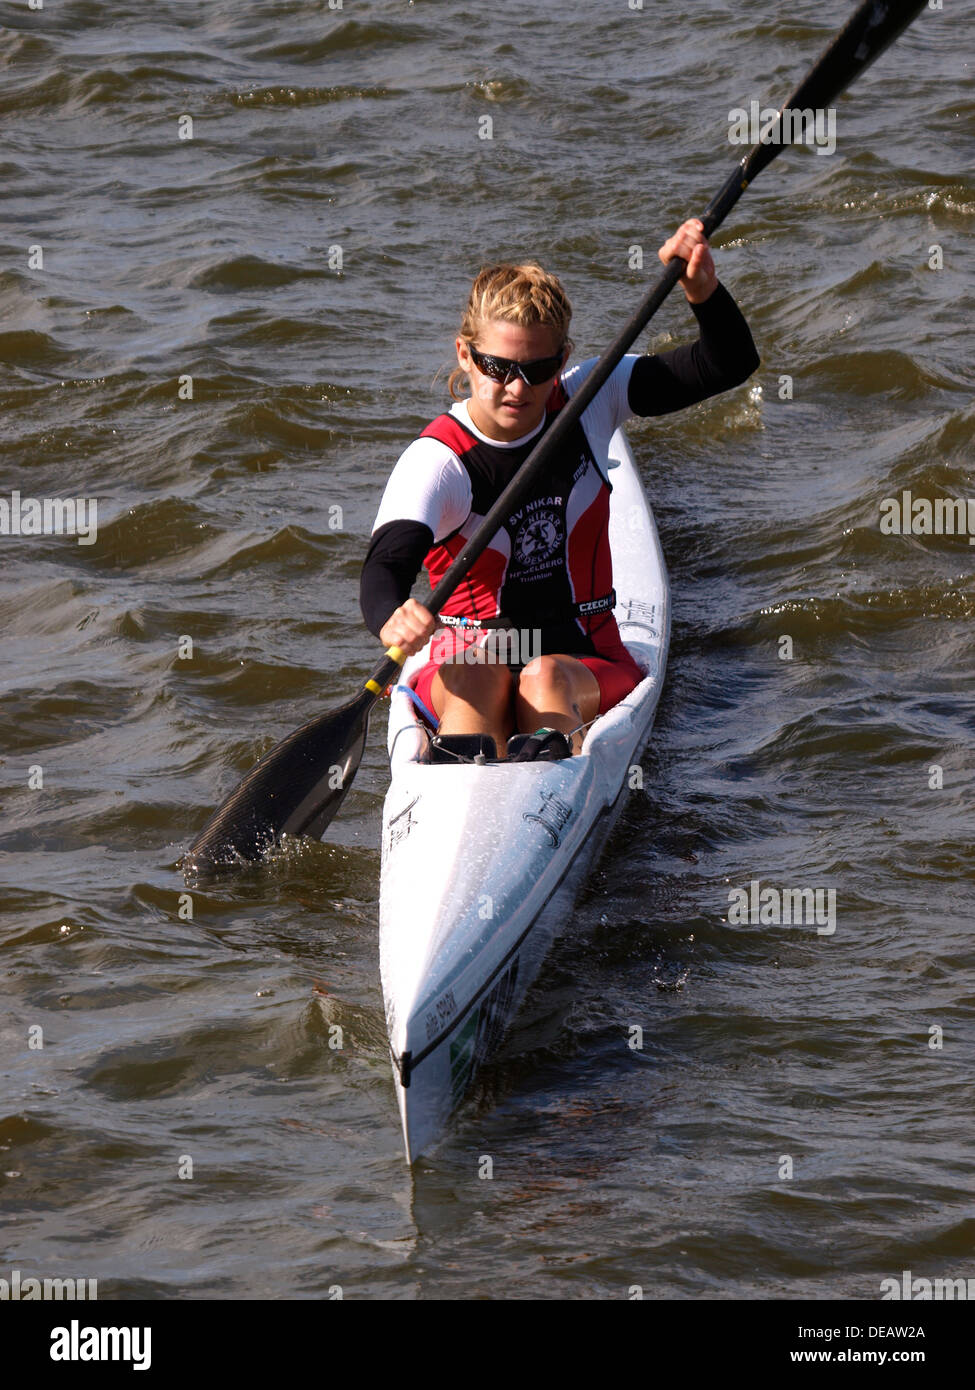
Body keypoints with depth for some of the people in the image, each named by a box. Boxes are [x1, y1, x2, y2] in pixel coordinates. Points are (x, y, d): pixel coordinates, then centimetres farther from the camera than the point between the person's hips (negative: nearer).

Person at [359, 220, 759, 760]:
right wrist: (391, 621, -53)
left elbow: (730, 365, 1)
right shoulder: (436, 460, -11)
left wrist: (703, 291, -21)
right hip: (469, 657, -2)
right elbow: (384, 565, -27)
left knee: (546, 678, -34)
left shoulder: (587, 402, 1)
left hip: (584, 659, 2)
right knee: (478, 678, -37)